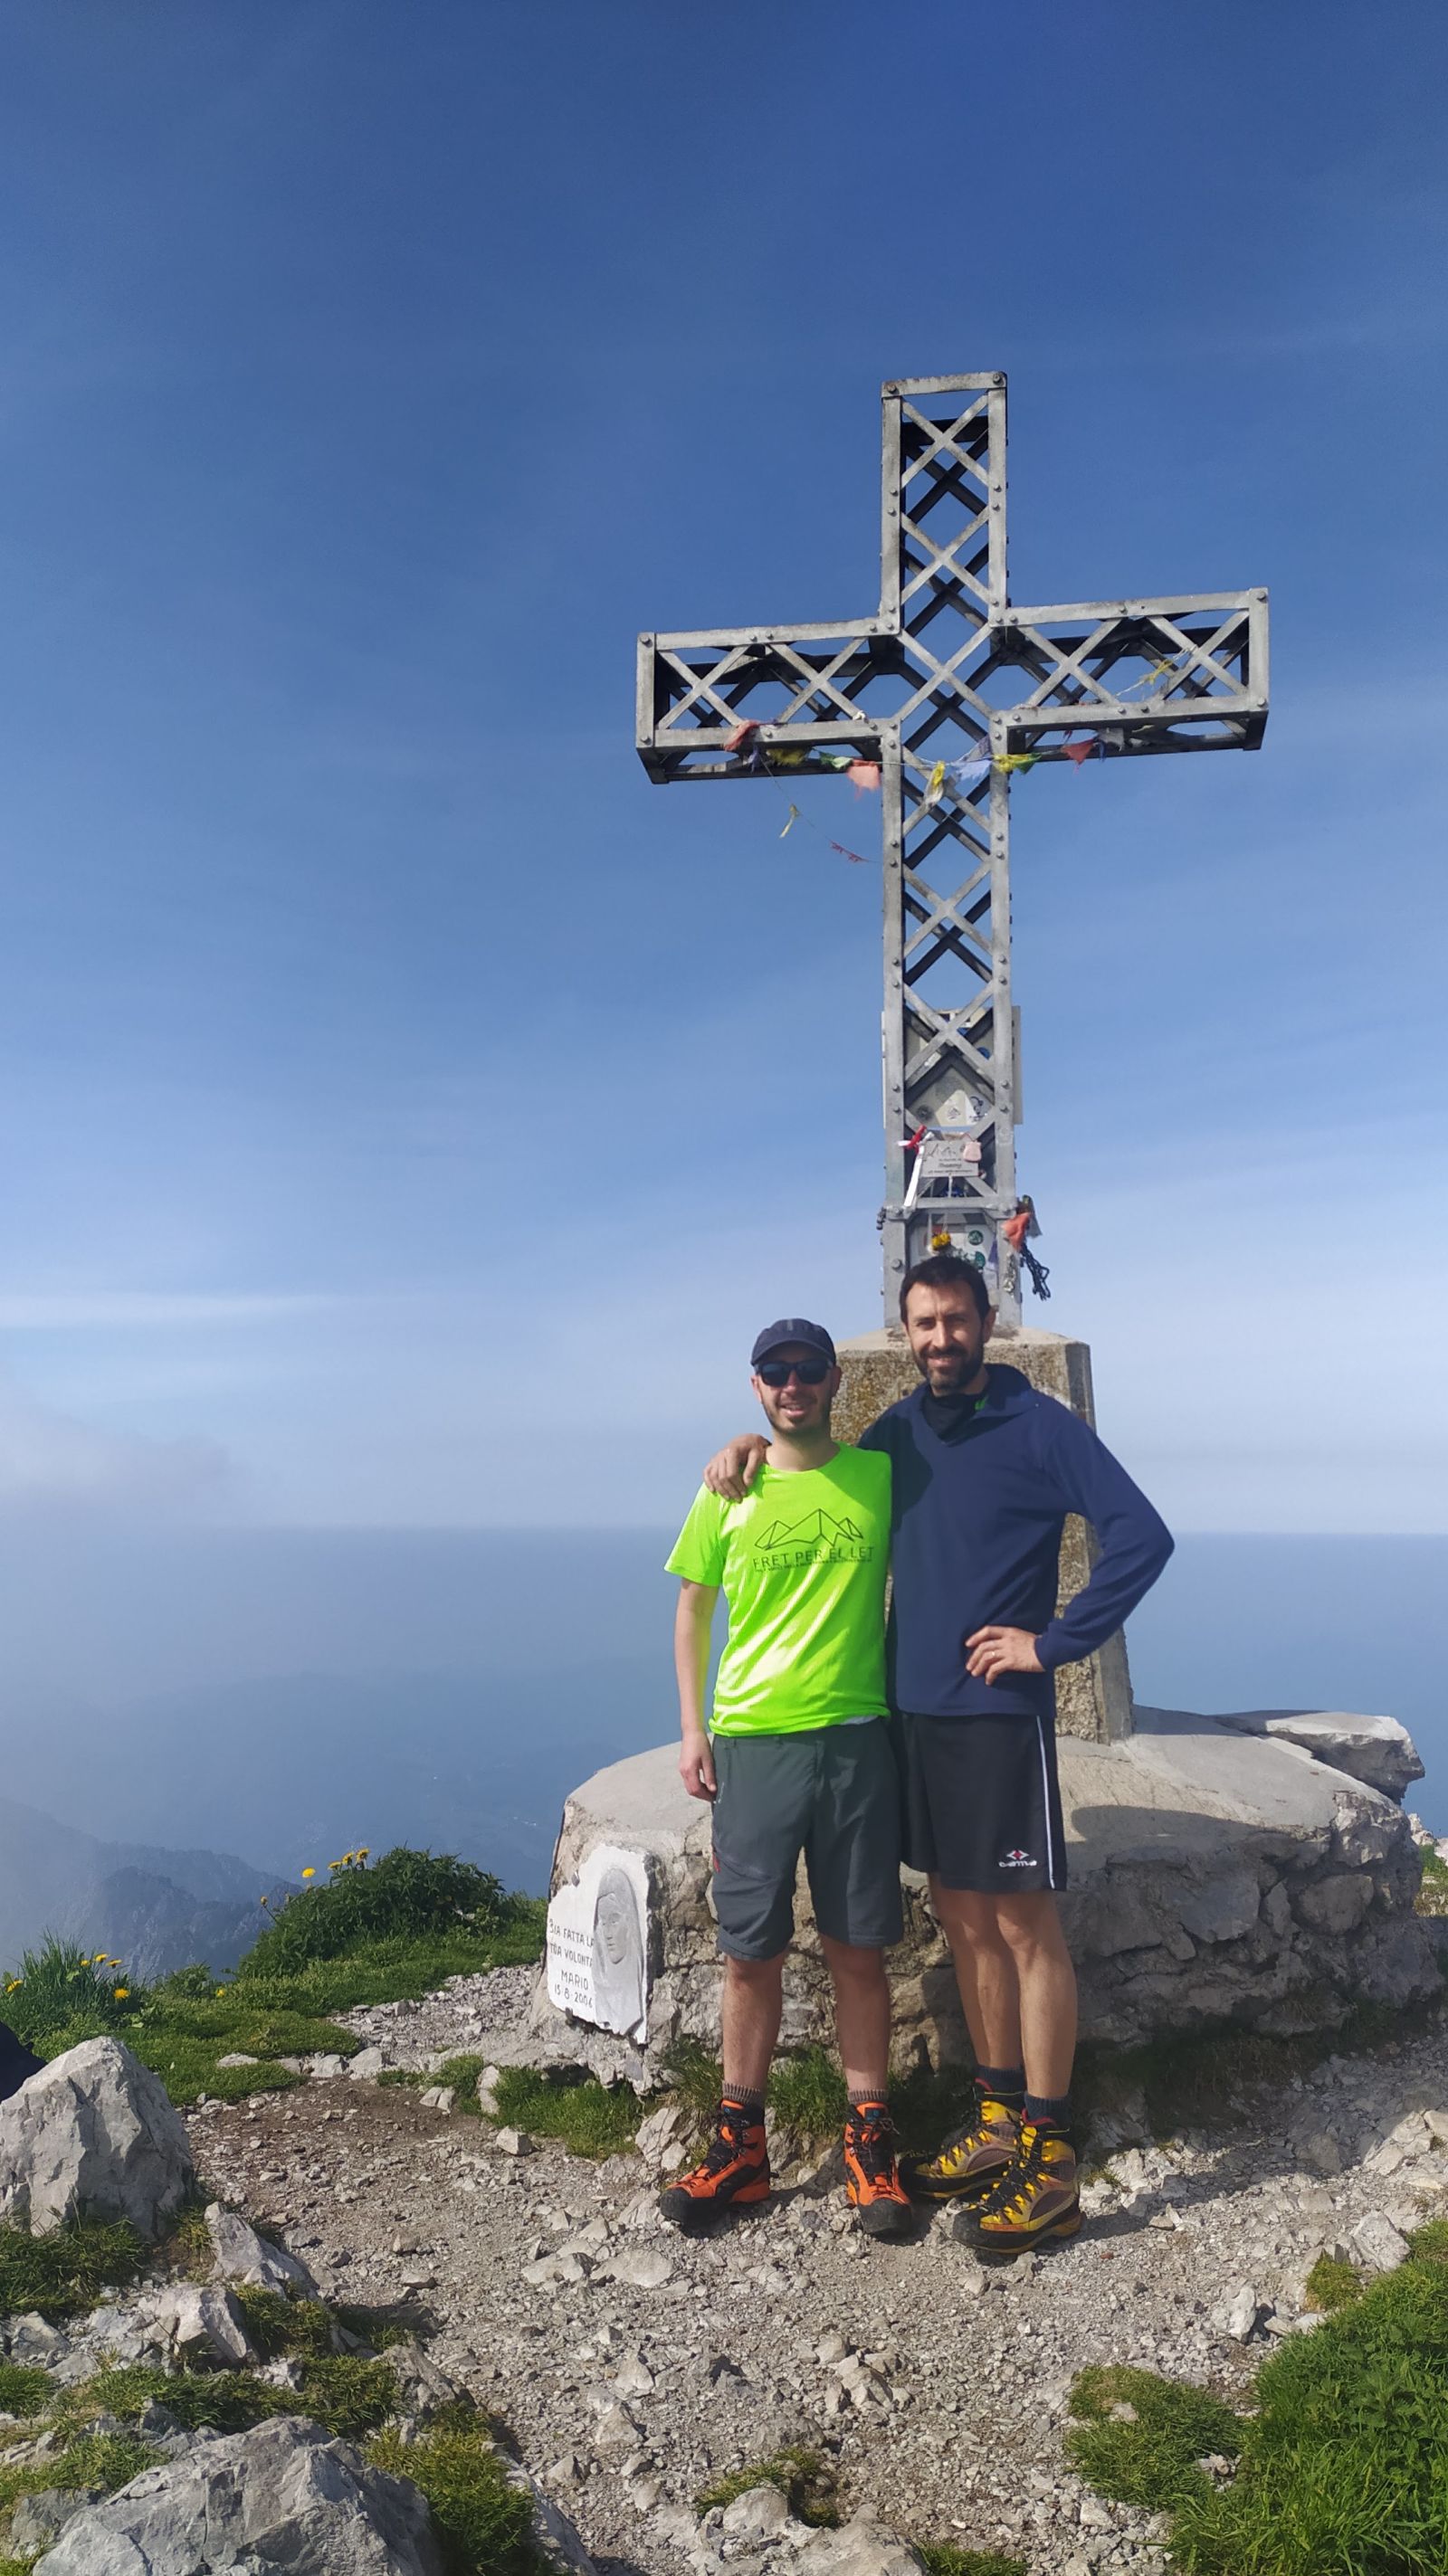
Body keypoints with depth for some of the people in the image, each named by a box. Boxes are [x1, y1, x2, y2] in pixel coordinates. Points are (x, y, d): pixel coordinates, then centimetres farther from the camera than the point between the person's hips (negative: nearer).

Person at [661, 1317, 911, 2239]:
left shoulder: (882, 1476, 2)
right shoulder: (729, 1493, 2)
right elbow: (693, 1609, 10)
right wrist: (692, 1728, 4)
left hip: (856, 1737, 0)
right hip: (751, 1740, 0)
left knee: (858, 1949, 7)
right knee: (752, 1953, 7)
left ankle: (871, 2140, 23)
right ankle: (740, 2144, 22)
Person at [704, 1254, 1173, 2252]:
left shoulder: (1037, 1425, -9)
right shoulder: (899, 1431, 10)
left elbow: (1143, 1536, -15)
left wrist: (1055, 1643, -14)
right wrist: (756, 1446, 6)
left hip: (1000, 1714, -6)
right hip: (913, 1711, 6)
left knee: (1025, 1924, 0)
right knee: (962, 1918, 14)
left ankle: (1048, 2161, 10)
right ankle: (998, 2121, 27)